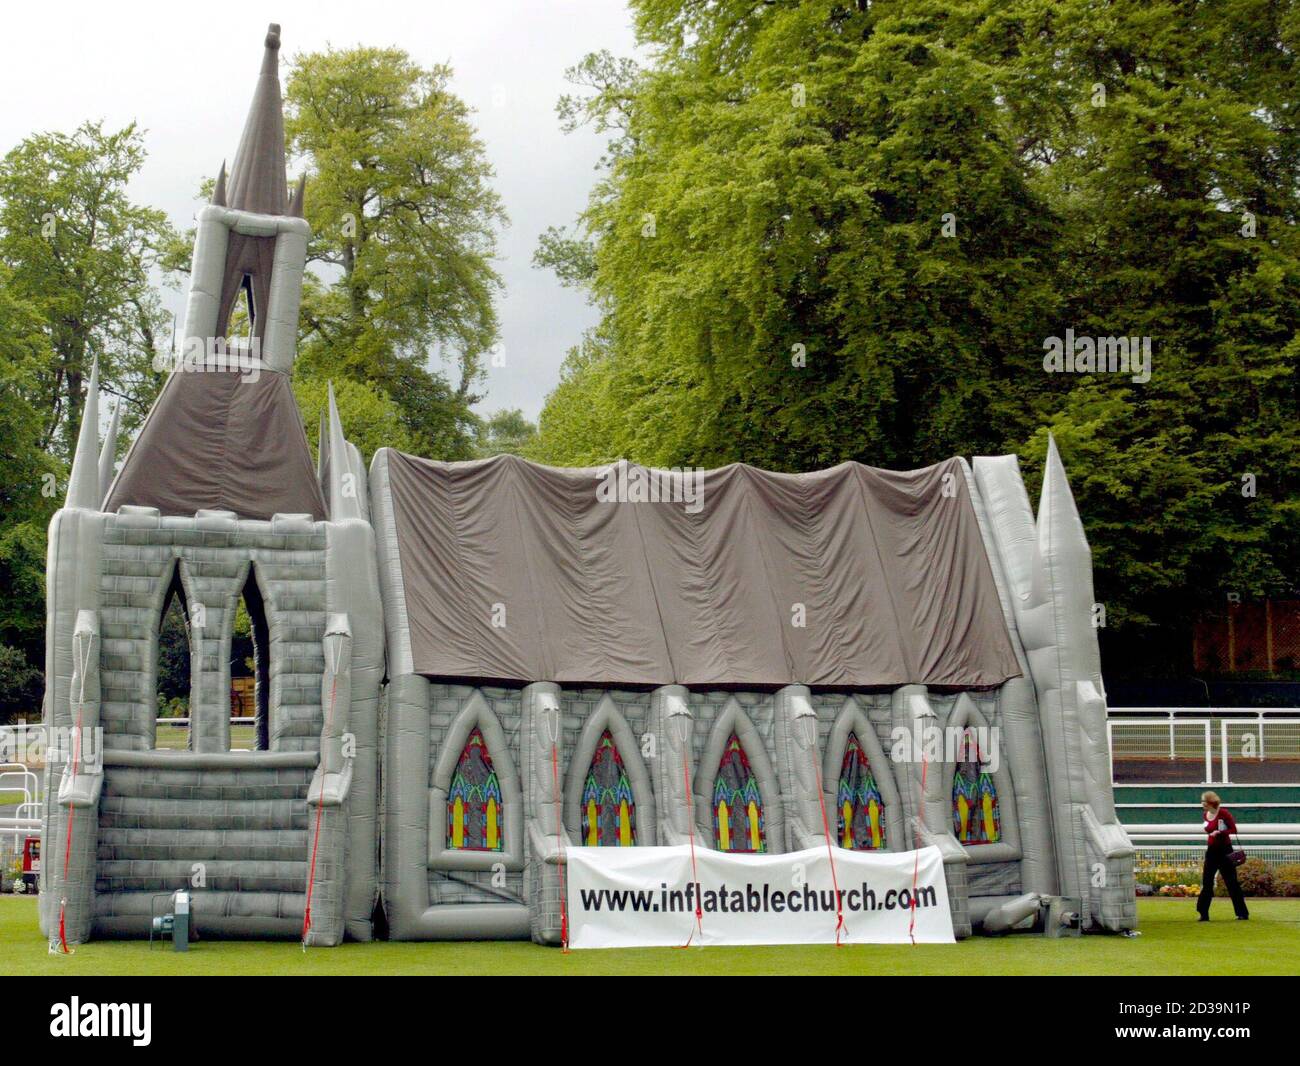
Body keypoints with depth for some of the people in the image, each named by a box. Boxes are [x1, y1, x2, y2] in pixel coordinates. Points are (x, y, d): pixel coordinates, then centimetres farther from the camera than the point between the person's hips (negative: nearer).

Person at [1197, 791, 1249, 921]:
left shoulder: (1223, 813, -13)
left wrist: (1219, 832, -25)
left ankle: (1243, 913, 6)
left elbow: (1234, 829, -15)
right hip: (1211, 850, 6)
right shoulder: (1206, 815, 7)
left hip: (1224, 850, -6)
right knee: (1207, 882, 1)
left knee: (1231, 882, -2)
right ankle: (1204, 914, 4)